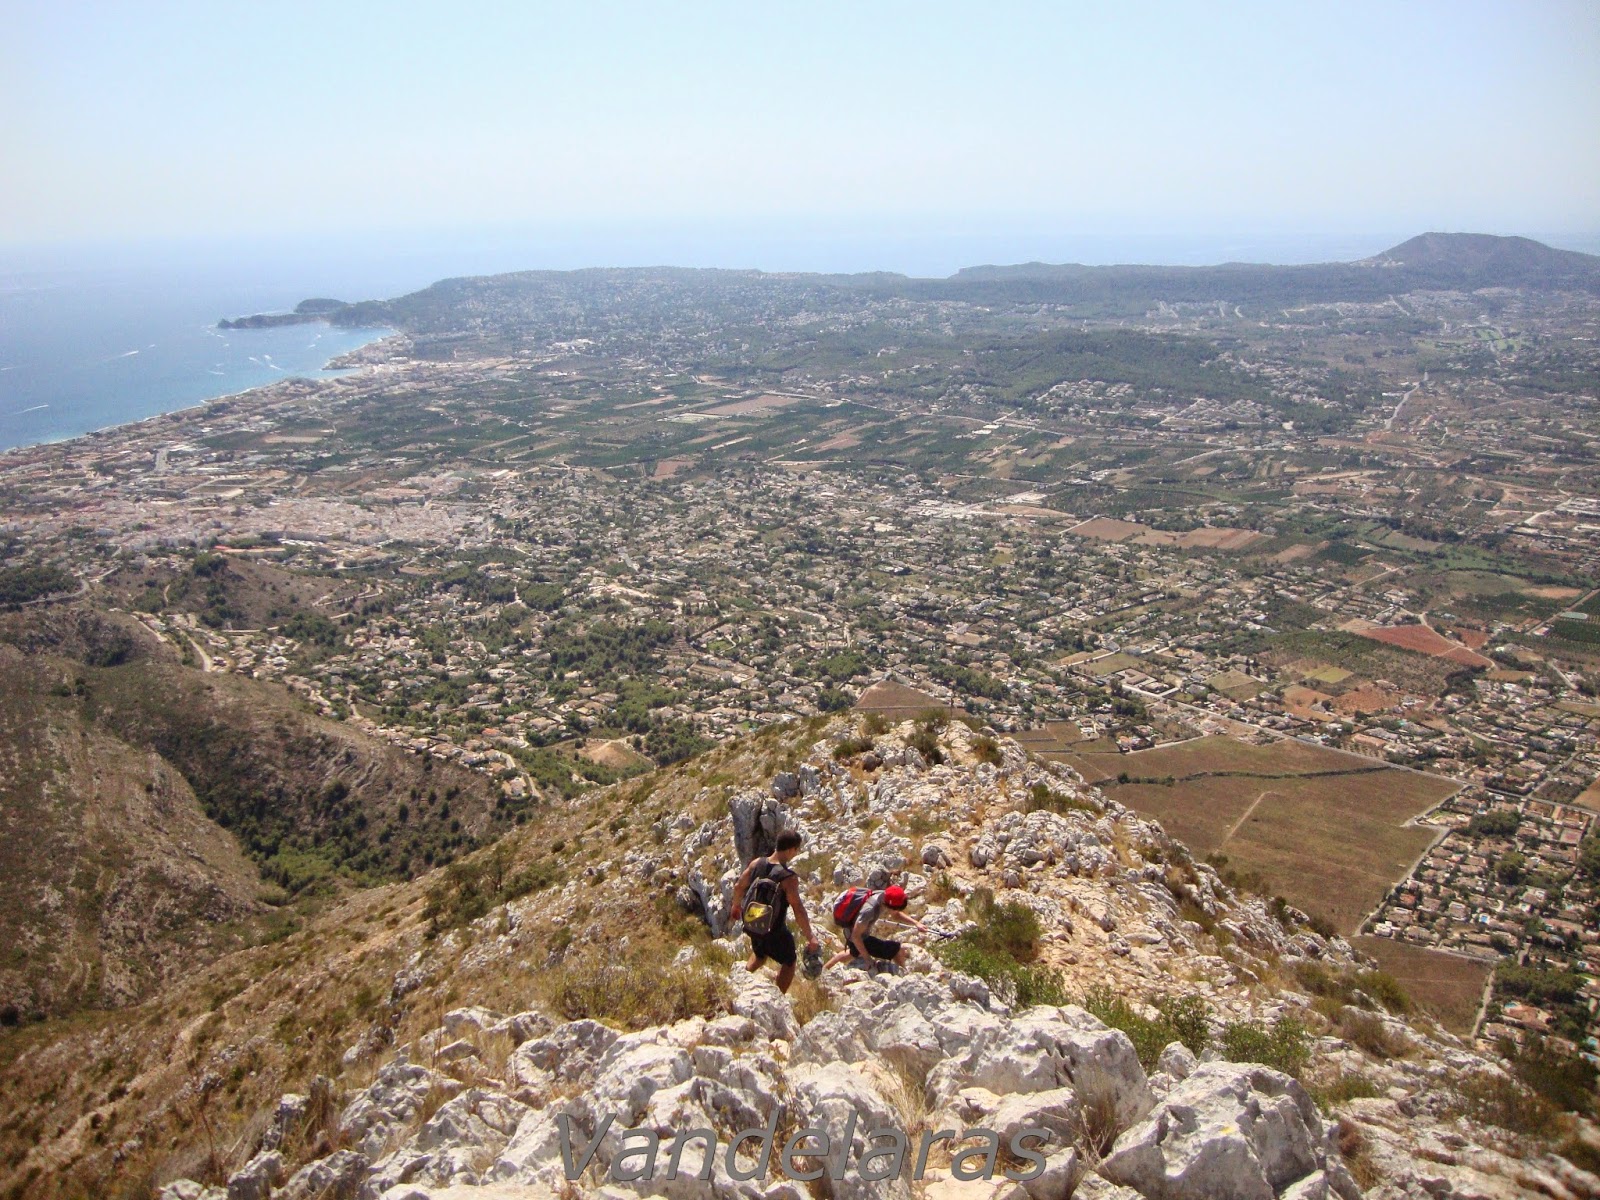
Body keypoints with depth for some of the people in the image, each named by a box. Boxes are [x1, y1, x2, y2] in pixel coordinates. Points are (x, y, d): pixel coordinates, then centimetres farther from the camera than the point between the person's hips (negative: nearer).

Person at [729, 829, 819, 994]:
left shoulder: (756, 864, -10)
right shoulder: (788, 878, -28)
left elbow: (738, 887, 3)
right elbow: (798, 910, -28)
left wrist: (736, 906, 21)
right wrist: (810, 937, -19)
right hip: (774, 932, -5)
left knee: (759, 955, 34)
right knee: (789, 962, 21)